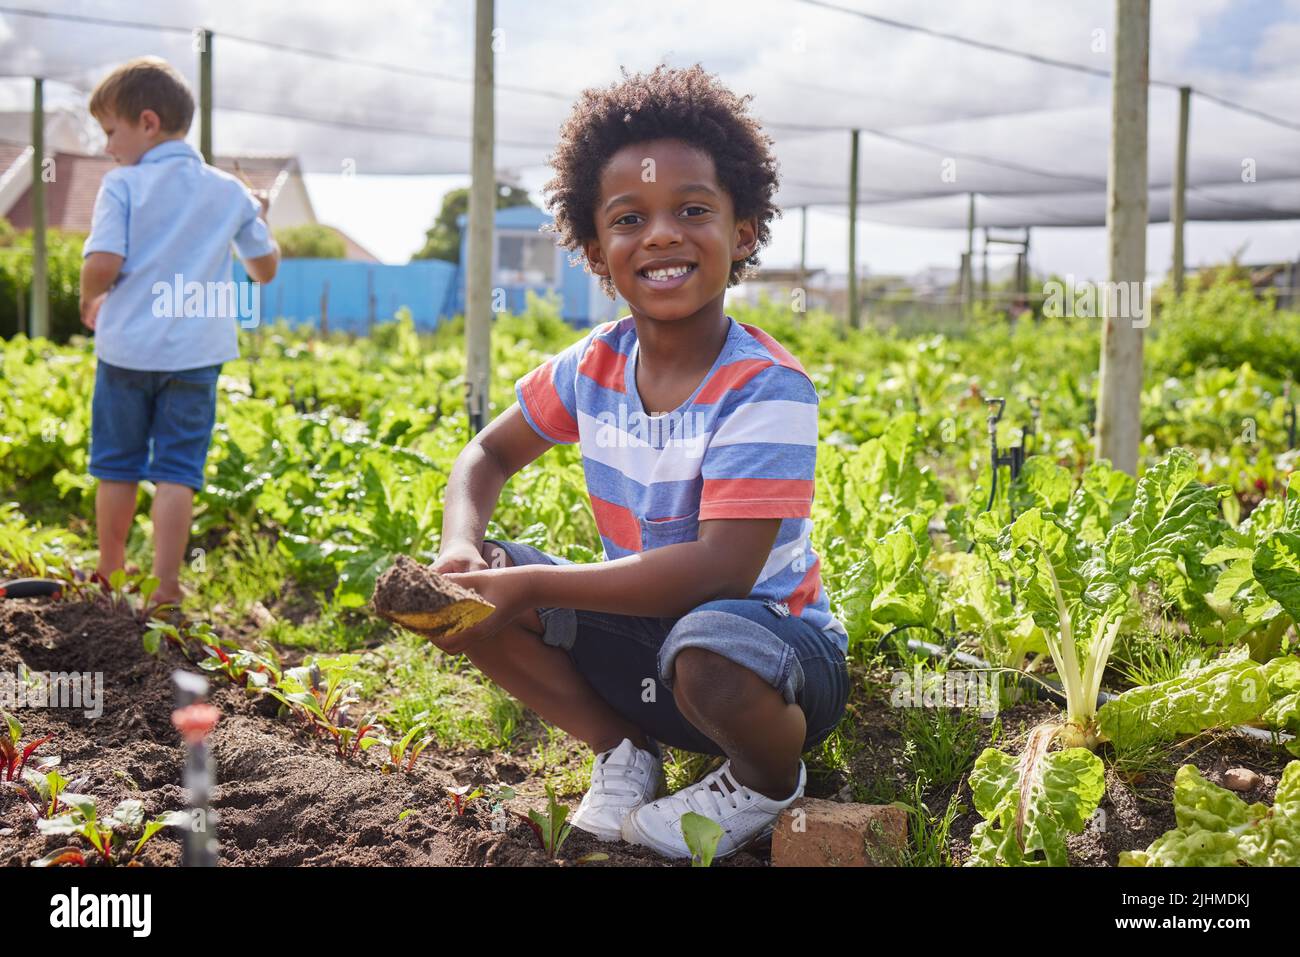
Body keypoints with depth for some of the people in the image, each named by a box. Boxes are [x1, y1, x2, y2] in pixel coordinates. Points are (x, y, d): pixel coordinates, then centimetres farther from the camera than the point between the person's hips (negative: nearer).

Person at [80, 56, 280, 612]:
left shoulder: (122, 185, -6)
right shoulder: (229, 192, 6)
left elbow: (103, 263, -17)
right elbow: (265, 269, 13)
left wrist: (90, 302, 4)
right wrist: (259, 221, 31)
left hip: (128, 347, -1)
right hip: (195, 353, 2)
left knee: (117, 465, 14)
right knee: (176, 471, 2)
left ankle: (110, 572, 29)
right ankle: (165, 586, -5)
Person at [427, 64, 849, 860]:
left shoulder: (766, 390, -24)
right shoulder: (593, 367, -4)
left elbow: (722, 570, -33)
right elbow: (489, 455, 11)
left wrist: (530, 588, -33)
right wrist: (463, 547, -13)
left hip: (773, 651, -5)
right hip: (641, 633, 6)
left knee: (709, 649, -41)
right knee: (455, 587, -10)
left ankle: (769, 782, -4)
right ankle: (625, 751, 5)